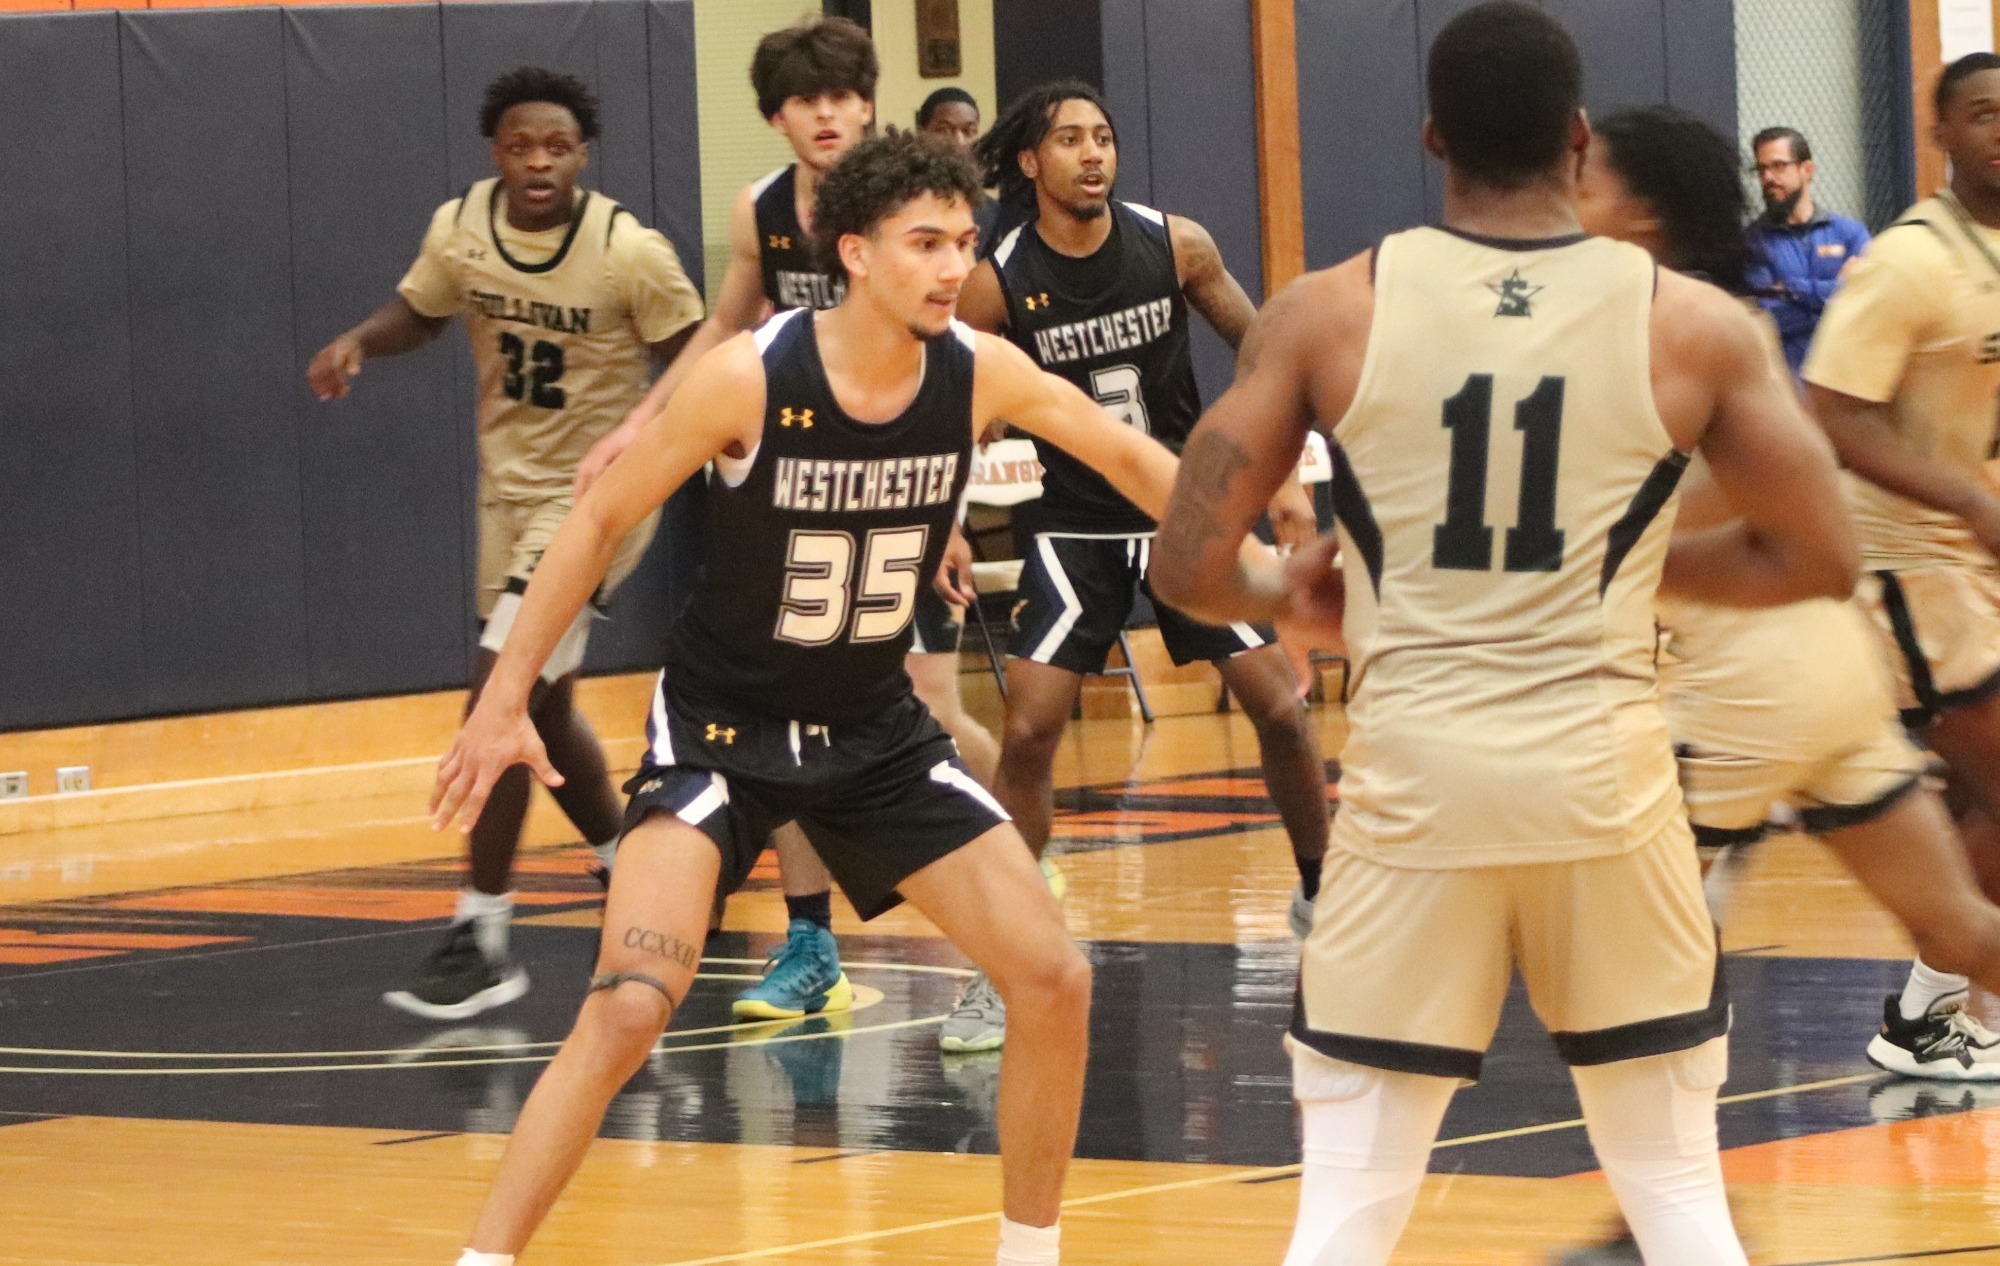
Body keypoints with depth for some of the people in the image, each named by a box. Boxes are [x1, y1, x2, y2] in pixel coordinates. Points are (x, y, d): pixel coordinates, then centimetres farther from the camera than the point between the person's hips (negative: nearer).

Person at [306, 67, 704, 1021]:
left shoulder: (631, 252, -21)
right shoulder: (460, 228, -6)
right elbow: (418, 314, 12)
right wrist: (359, 341, -8)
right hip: (509, 487, 7)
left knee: (497, 700, -15)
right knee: (543, 709, 18)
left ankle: (481, 940, -8)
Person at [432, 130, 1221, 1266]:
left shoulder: (983, 373, -11)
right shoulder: (749, 377, -22)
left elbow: (1131, 459, 6)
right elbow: (601, 522, -11)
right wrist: (505, 702, -11)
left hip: (876, 733, 5)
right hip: (722, 732, -5)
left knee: (1055, 979, -1)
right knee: (630, 1009, -22)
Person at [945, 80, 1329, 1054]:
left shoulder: (1176, 245, -9)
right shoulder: (996, 285, -13)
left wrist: (1285, 477, 0)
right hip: (1078, 525, -1)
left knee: (1280, 708, 0)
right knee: (1028, 731, -11)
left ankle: (1321, 898, 23)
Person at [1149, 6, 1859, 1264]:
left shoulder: (1329, 312, -1)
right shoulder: (1694, 324, -1)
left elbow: (1190, 569, 0)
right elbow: (1819, 560, 5)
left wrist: (1290, 596, 21)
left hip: (1414, 775, 0)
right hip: (1606, 772, 0)